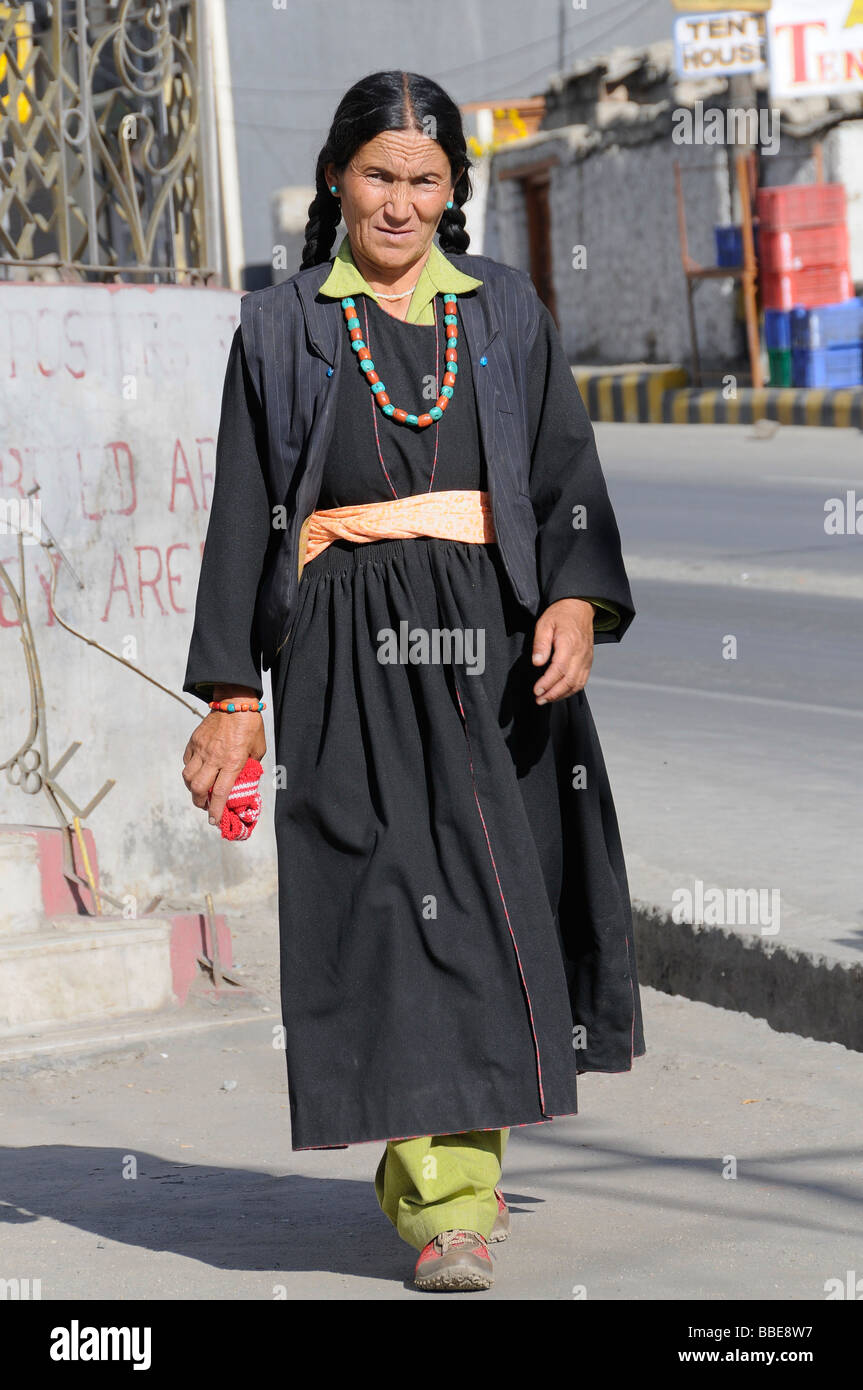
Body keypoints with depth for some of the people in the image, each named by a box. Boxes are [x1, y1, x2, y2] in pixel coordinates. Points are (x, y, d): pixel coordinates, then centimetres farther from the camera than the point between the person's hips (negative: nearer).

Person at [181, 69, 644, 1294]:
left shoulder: (505, 310, 11)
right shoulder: (281, 330, 7)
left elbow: (568, 469, 6)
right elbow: (244, 516, 6)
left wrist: (578, 599, -13)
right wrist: (229, 694, 1)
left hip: (494, 639, 2)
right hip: (351, 649, -2)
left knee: (496, 898, 3)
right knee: (395, 903, -9)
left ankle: (447, 1162, 20)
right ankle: (444, 1203, -7)